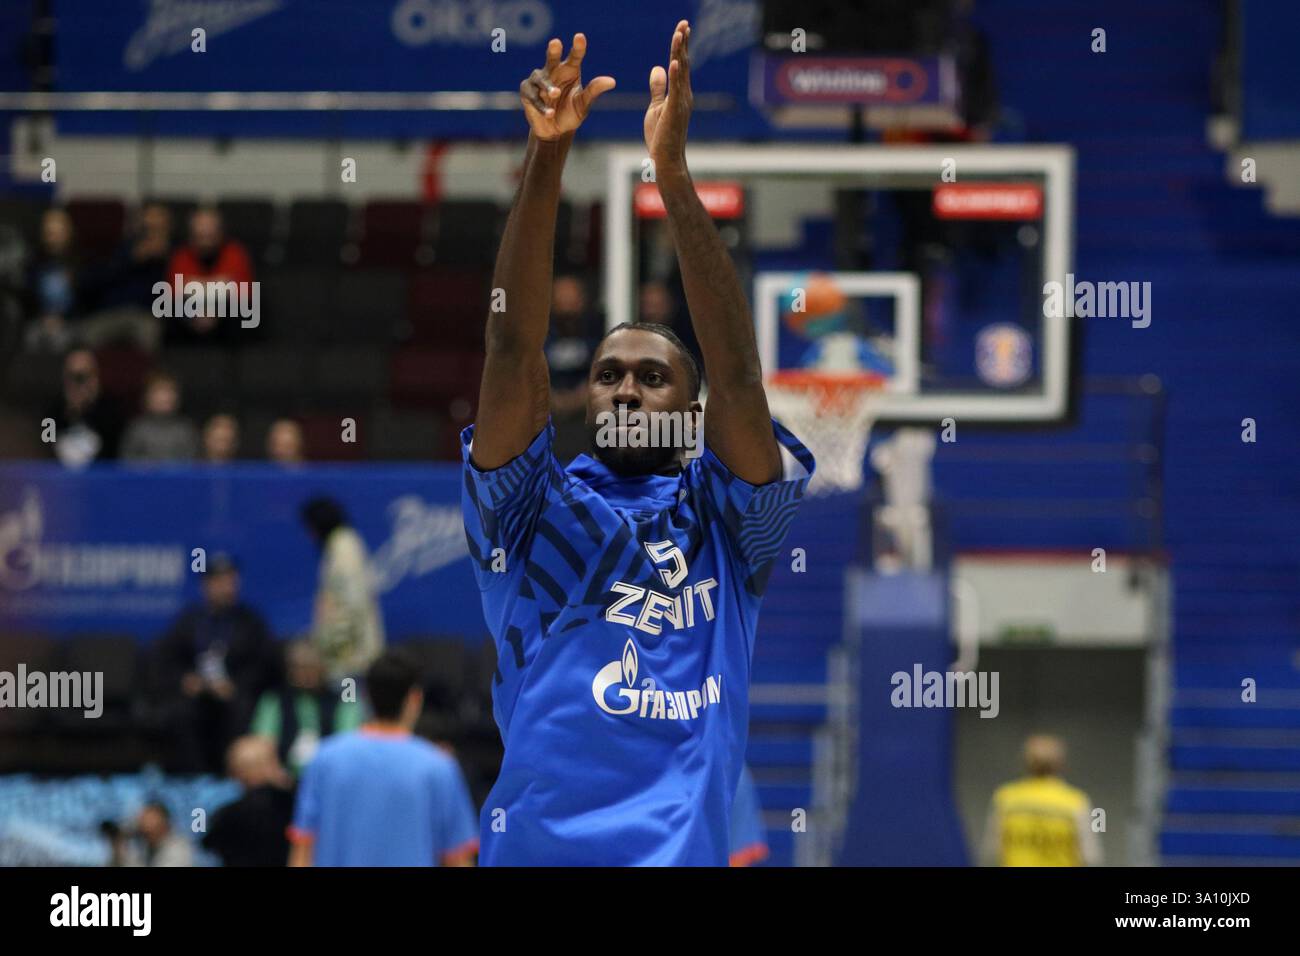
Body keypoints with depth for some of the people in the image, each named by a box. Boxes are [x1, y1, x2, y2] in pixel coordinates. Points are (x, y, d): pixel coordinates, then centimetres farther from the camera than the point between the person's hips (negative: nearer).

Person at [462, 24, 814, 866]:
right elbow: (514, 350, -1)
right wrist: (546, 158, -12)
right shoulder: (531, 512, 11)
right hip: (536, 843, 0)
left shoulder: (723, 520, 10)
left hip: (685, 847, 0)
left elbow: (737, 370, -3)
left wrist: (675, 176, -12)